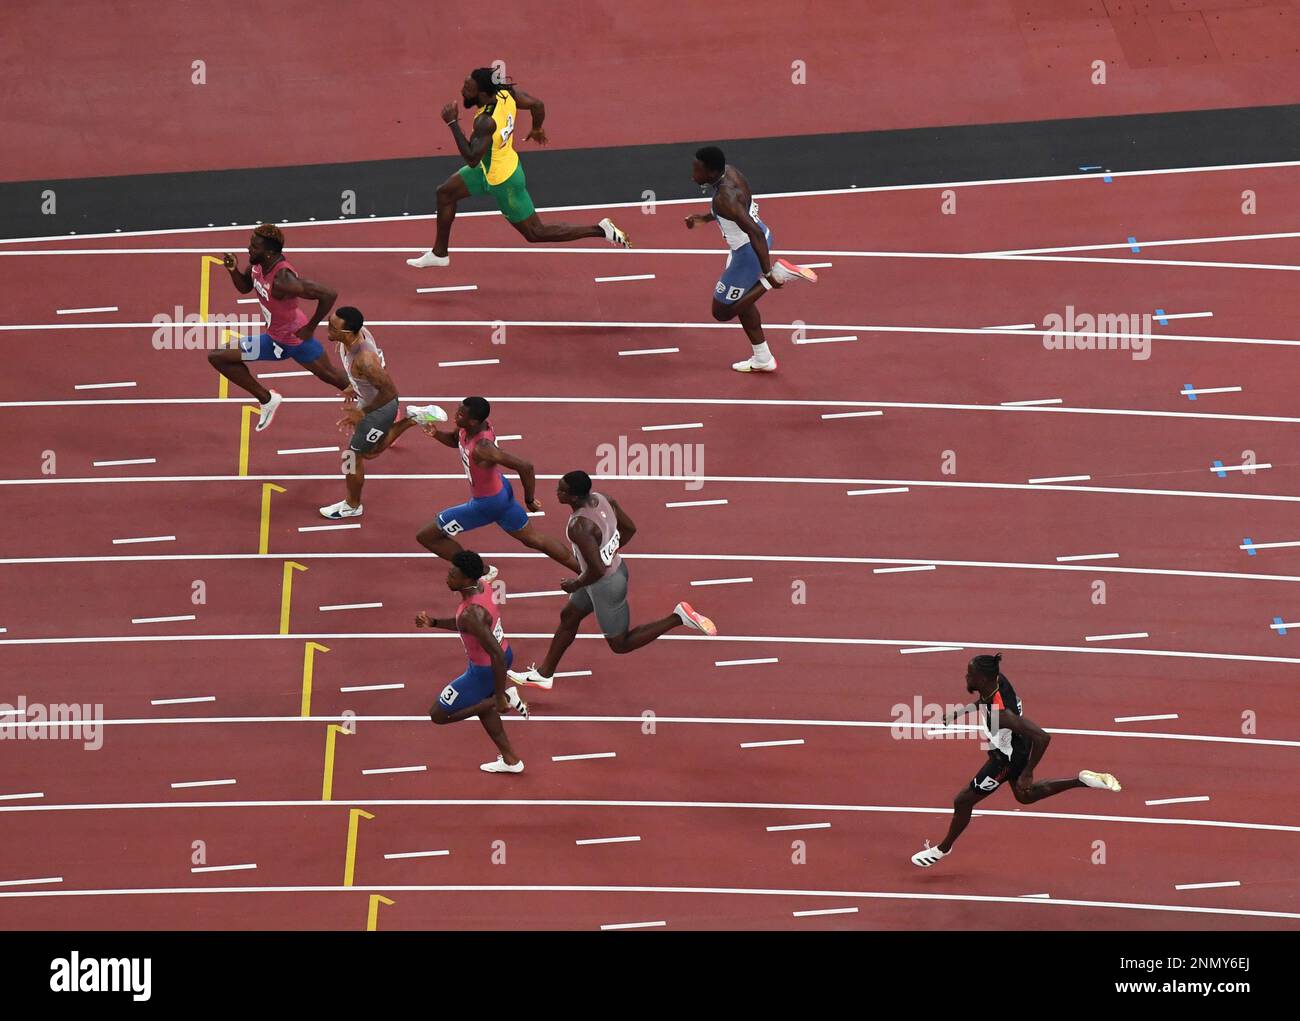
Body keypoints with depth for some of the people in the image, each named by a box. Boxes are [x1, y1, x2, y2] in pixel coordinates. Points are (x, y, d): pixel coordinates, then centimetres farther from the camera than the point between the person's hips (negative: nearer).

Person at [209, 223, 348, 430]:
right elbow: (244, 287, 11)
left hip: (297, 339, -8)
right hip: (274, 339, 8)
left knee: (333, 378, 10)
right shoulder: (257, 264, -11)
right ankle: (266, 399, 17)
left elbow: (329, 294, -39)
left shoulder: (283, 280, -36)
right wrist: (233, 270, -11)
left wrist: (310, 328, -27)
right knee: (217, 357, 5)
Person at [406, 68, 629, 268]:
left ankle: (601, 231, 7)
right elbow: (538, 105, -1)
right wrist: (537, 129, 21)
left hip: (503, 181, -9)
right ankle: (439, 253, 33)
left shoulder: (485, 122, -37)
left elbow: (472, 160, -36)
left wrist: (453, 123, -34)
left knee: (535, 233, 7)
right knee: (445, 192, 18)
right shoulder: (506, 92, -14)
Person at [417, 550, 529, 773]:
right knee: (481, 704, 35)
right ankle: (510, 760, 41)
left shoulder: (472, 613, -36)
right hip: (503, 654, 9)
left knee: (438, 716, 9)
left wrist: (500, 697, -27)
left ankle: (506, 699, 3)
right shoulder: (481, 586, -8)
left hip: (485, 670, -9)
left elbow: (497, 655, -35)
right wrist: (434, 623, 1)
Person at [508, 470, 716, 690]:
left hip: (606, 585, -9)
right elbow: (630, 528, 4)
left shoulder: (579, 527, -34)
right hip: (616, 567, 9)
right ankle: (544, 674, 42)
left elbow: (597, 570, -33)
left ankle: (679, 618, 2)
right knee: (568, 616, 25)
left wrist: (576, 585, -13)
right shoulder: (601, 498, -10)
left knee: (620, 644, 13)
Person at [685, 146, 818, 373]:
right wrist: (705, 217, 11)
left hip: (748, 252, -9)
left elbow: (755, 233, -36)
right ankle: (762, 359, 41)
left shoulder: (725, 197, -34)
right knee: (741, 302, 28)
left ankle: (778, 273, -3)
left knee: (721, 312, 8)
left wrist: (768, 274, -32)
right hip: (758, 238, 9)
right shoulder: (729, 171, -6)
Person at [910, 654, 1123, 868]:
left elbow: (1043, 737, -42)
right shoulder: (997, 680, -19)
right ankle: (1082, 780, 29)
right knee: (1025, 796, 34)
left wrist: (1028, 773, -32)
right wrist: (957, 713, 3)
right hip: (1017, 746, 8)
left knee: (963, 801, 11)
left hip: (1007, 760, -8)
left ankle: (943, 848, 36)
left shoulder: (1000, 713, -43)